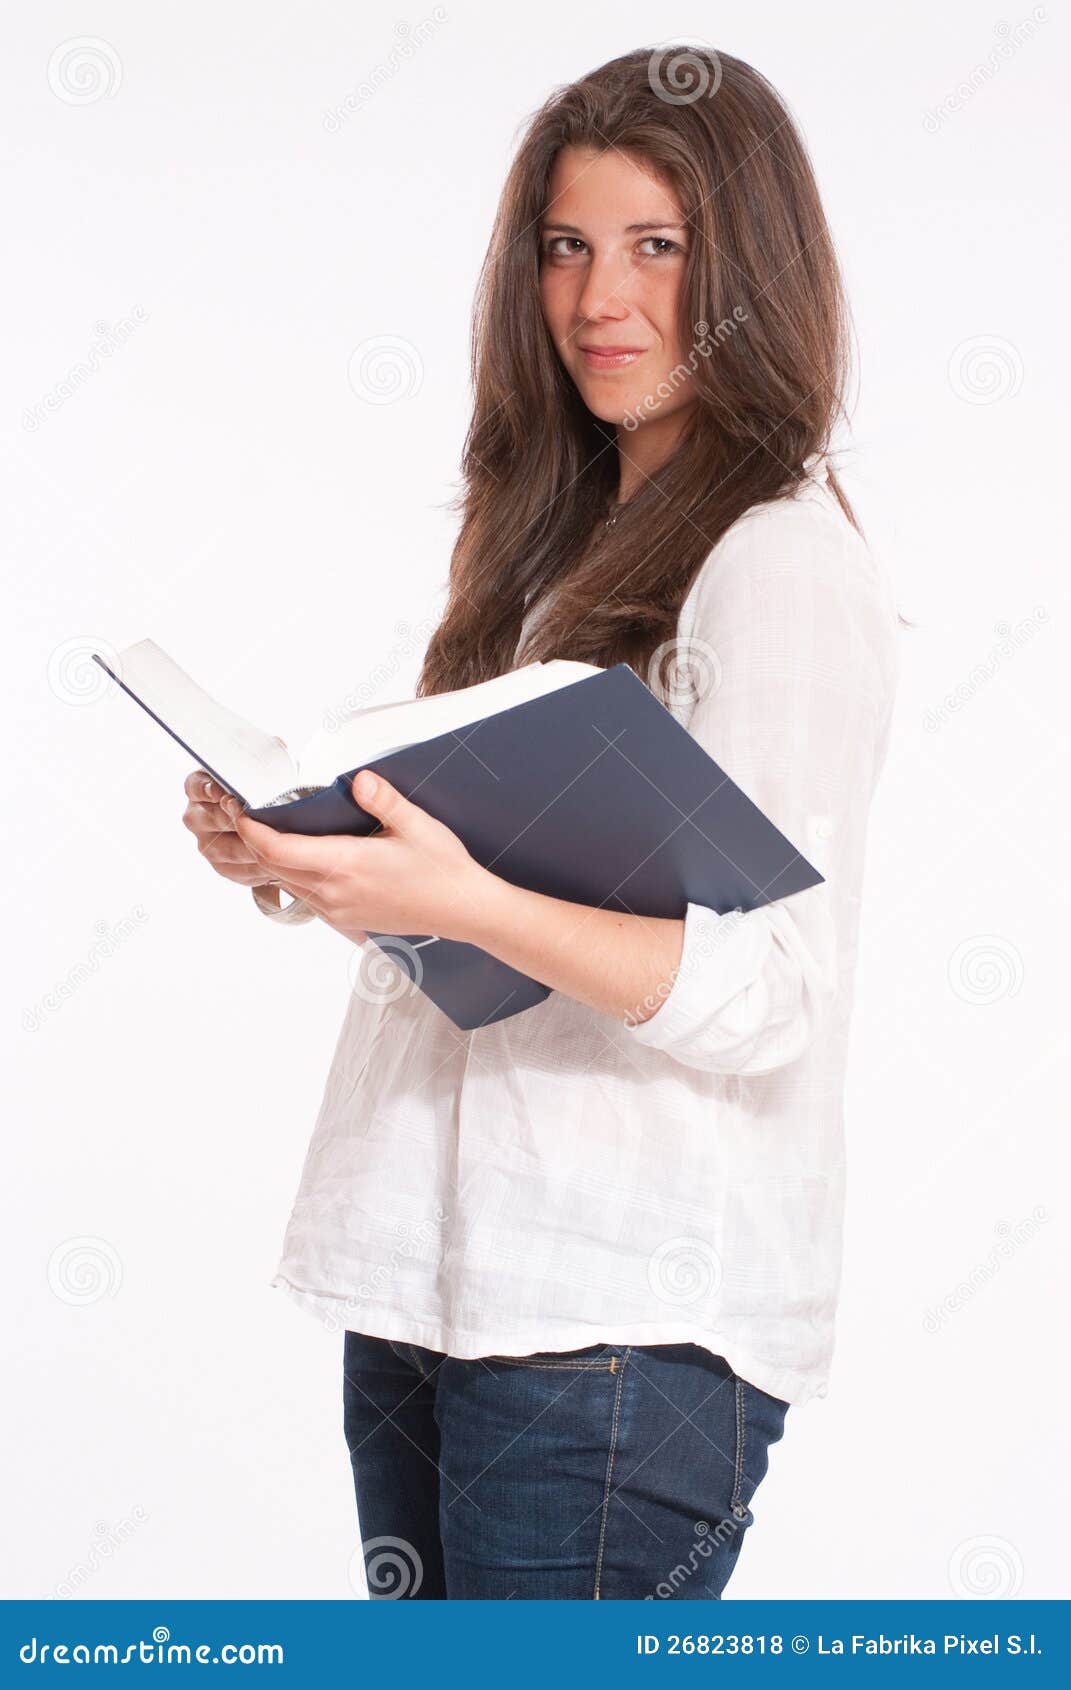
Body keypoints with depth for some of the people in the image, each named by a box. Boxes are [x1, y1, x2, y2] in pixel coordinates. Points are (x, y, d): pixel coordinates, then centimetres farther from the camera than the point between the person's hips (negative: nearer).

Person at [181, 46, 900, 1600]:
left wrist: (463, 902, -29)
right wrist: (304, 846, 3)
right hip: (429, 1267, 8)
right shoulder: (566, 538, 16)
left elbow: (766, 994, -18)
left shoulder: (783, 566, -11)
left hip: (631, 1319, -8)